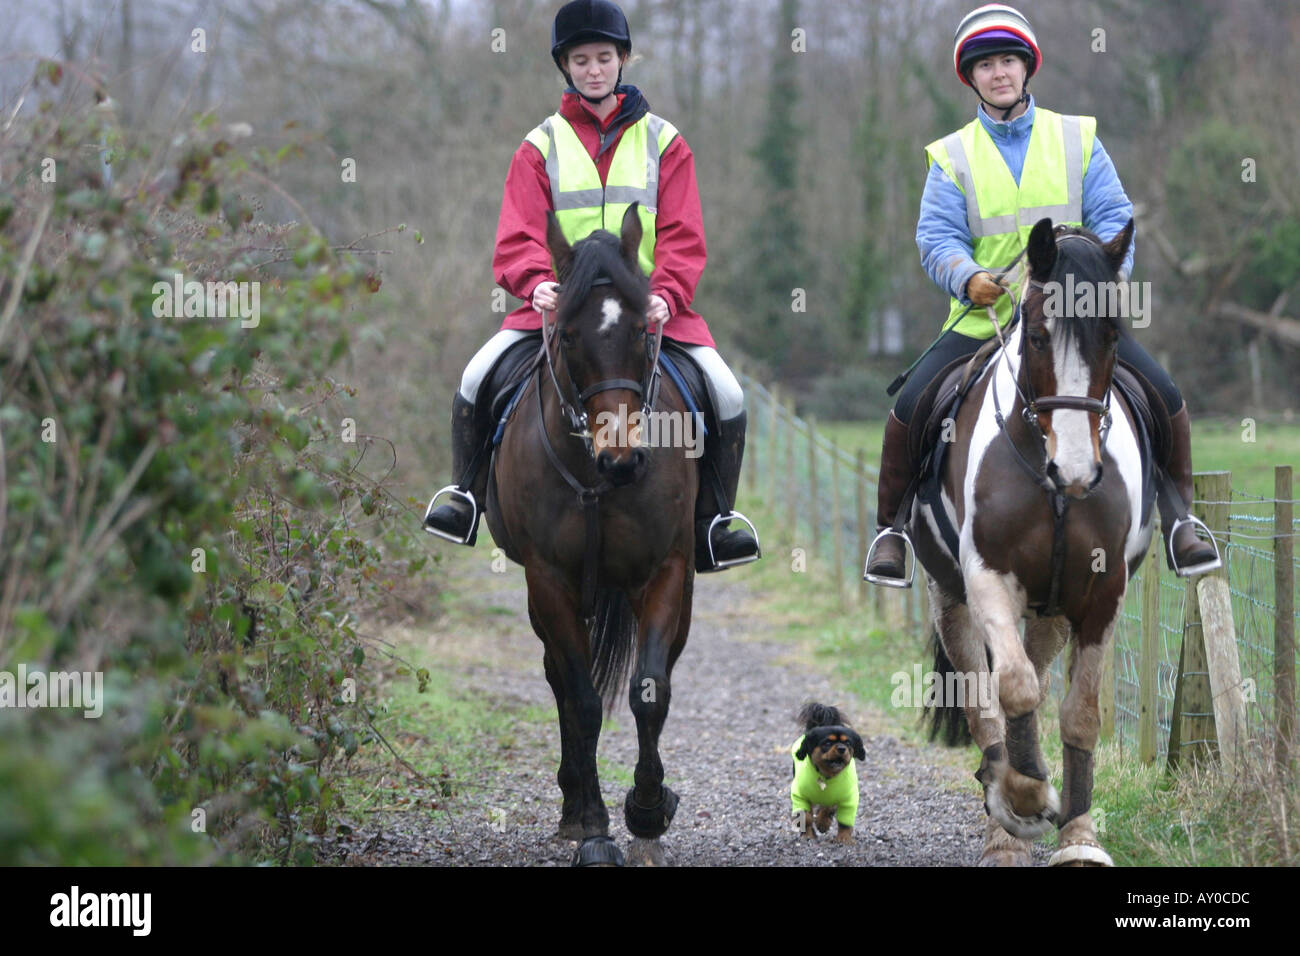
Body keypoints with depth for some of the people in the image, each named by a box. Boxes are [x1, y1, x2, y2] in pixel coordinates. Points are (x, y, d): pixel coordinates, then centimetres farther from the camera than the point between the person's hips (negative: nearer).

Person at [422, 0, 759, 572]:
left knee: (727, 393, -18)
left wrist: (664, 295, -17)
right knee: (476, 378, -20)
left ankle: (712, 523, -4)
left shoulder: (662, 142, 11)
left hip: (648, 304, 0)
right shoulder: (541, 147, 9)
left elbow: (683, 239, 3)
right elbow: (517, 239, -1)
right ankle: (466, 499, -1)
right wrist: (537, 285, -23)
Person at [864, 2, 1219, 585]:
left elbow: (1112, 218, 4)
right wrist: (968, 279, -24)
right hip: (984, 318, -1)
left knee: (1164, 398, -13)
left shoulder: (1077, 140, 8)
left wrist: (1111, 273, -17)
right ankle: (892, 526, 4)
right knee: (908, 410, -17)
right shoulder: (952, 157, 6)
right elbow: (938, 237, -2)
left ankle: (1178, 518, 7)